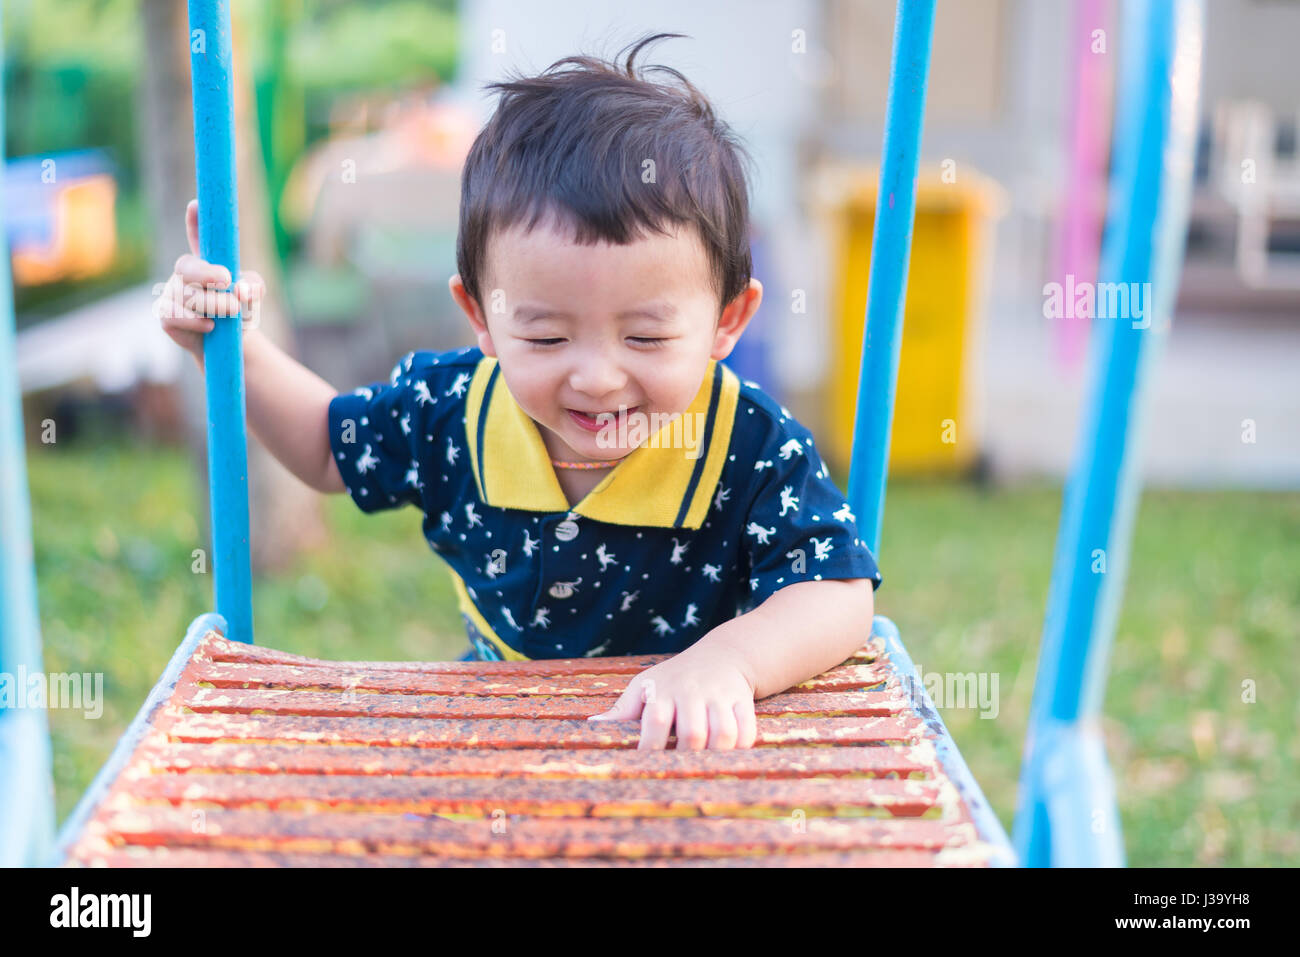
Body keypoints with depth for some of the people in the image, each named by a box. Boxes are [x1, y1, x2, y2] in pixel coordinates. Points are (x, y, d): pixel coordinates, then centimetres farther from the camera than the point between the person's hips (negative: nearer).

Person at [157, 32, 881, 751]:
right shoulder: (454, 408, -10)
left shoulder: (756, 450, -22)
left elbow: (840, 598, -28)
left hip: (697, 746, -2)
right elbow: (328, 446, 10)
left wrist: (726, 660, -48)